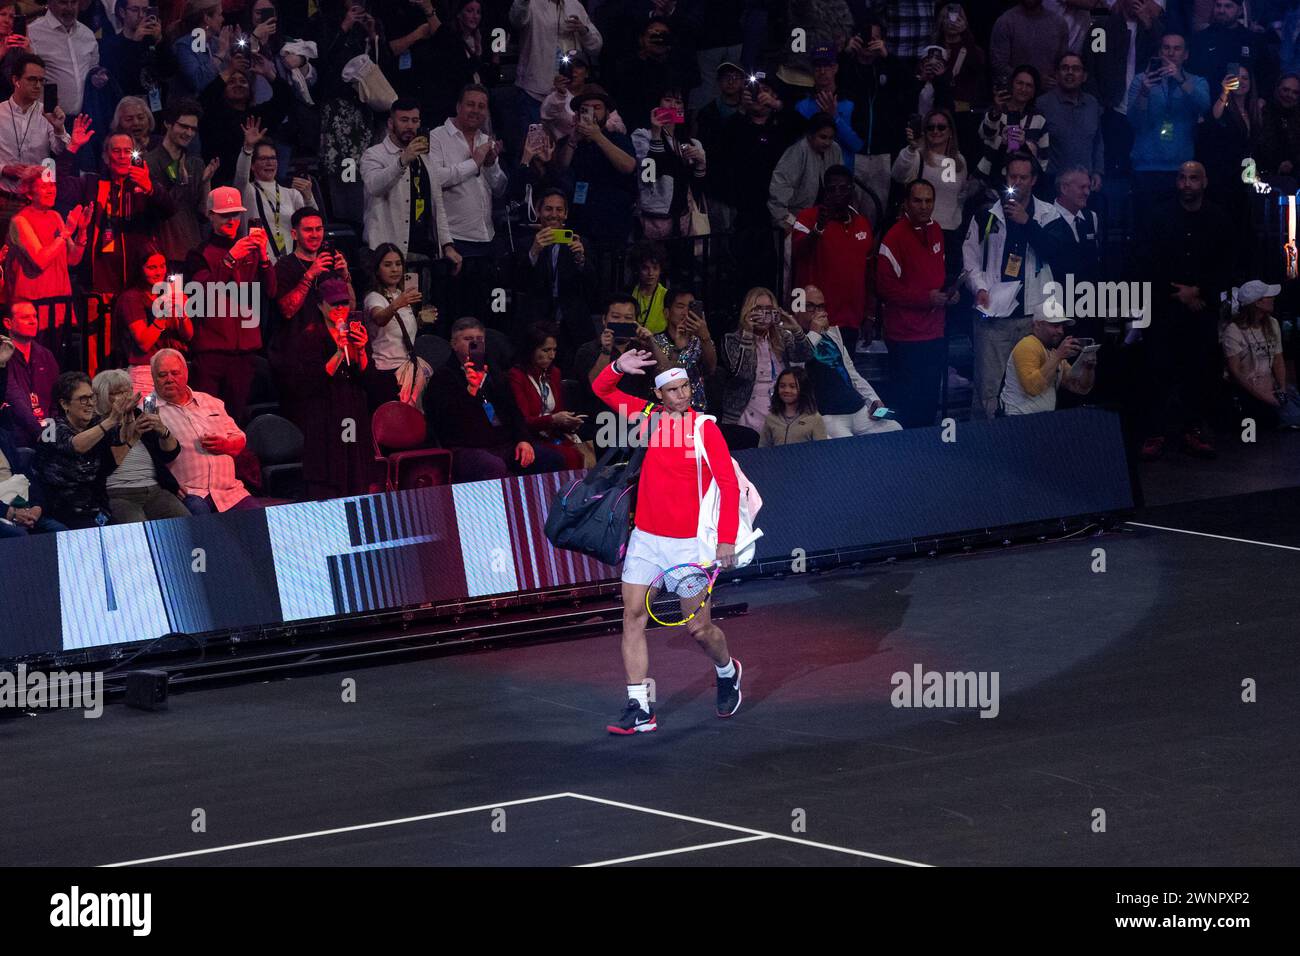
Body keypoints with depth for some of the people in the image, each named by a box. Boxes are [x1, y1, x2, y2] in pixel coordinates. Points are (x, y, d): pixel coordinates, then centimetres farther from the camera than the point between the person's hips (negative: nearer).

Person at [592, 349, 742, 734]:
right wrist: (619, 368, -12)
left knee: (698, 627, 1)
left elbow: (729, 485, -11)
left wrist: (727, 538, -19)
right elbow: (603, 390, 11)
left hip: (688, 543, -4)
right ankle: (639, 709, -4)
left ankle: (727, 672, 33)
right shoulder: (650, 417, 3)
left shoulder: (705, 428, -8)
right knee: (633, 618, -5)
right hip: (645, 540, 4)